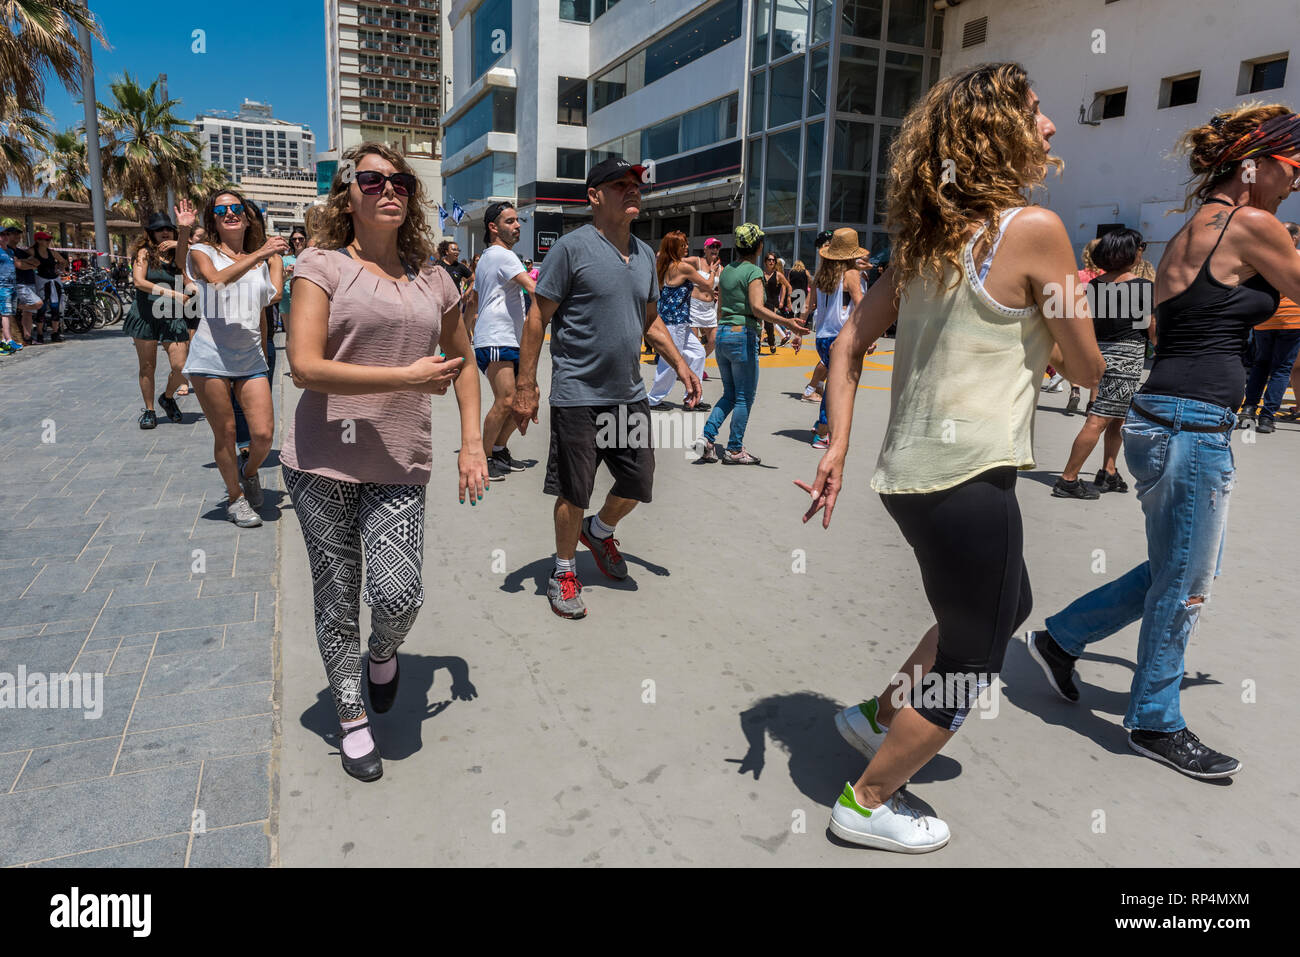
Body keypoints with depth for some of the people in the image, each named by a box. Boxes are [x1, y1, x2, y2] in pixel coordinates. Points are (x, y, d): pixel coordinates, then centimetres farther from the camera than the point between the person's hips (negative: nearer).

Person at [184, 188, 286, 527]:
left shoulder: (260, 261, 16)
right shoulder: (202, 252, 4)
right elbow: (217, 278, -21)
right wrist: (259, 254, -26)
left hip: (251, 357, 3)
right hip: (211, 356, -3)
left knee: (263, 433, -6)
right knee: (225, 433, 2)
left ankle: (250, 472, 27)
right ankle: (235, 497, 21)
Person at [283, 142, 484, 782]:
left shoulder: (433, 280, 10)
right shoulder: (323, 266, -2)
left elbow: (462, 364, 22)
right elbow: (305, 367, -13)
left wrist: (473, 443, 11)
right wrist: (408, 377, -17)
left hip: (401, 466, 2)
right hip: (323, 463, -2)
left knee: (398, 595, -11)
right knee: (337, 598, 8)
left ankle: (384, 652, 26)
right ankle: (353, 719, 29)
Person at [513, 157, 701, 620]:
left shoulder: (644, 253, 11)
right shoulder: (572, 247, -9)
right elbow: (538, 317, -10)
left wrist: (679, 363, 10)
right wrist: (526, 385, -14)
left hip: (630, 393, 6)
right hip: (578, 395, -6)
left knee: (639, 483, 12)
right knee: (573, 493, 2)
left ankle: (599, 531, 41)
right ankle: (564, 572, 23)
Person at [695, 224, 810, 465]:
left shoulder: (726, 270, 12)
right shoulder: (754, 272, -10)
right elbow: (757, 308, -23)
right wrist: (788, 322, -31)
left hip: (722, 334, 7)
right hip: (743, 335, -7)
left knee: (730, 395, 16)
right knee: (745, 397, 4)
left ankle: (707, 436, 2)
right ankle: (734, 449, 8)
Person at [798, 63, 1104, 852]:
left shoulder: (928, 234, 10)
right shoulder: (1035, 228, -12)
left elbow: (850, 343, 7)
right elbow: (1088, 368, -4)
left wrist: (838, 448, 4)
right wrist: (1050, 344, 18)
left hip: (909, 470, 8)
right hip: (968, 477, -8)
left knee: (1006, 608, 29)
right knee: (973, 662, 11)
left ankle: (880, 714, 39)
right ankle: (868, 802, 26)